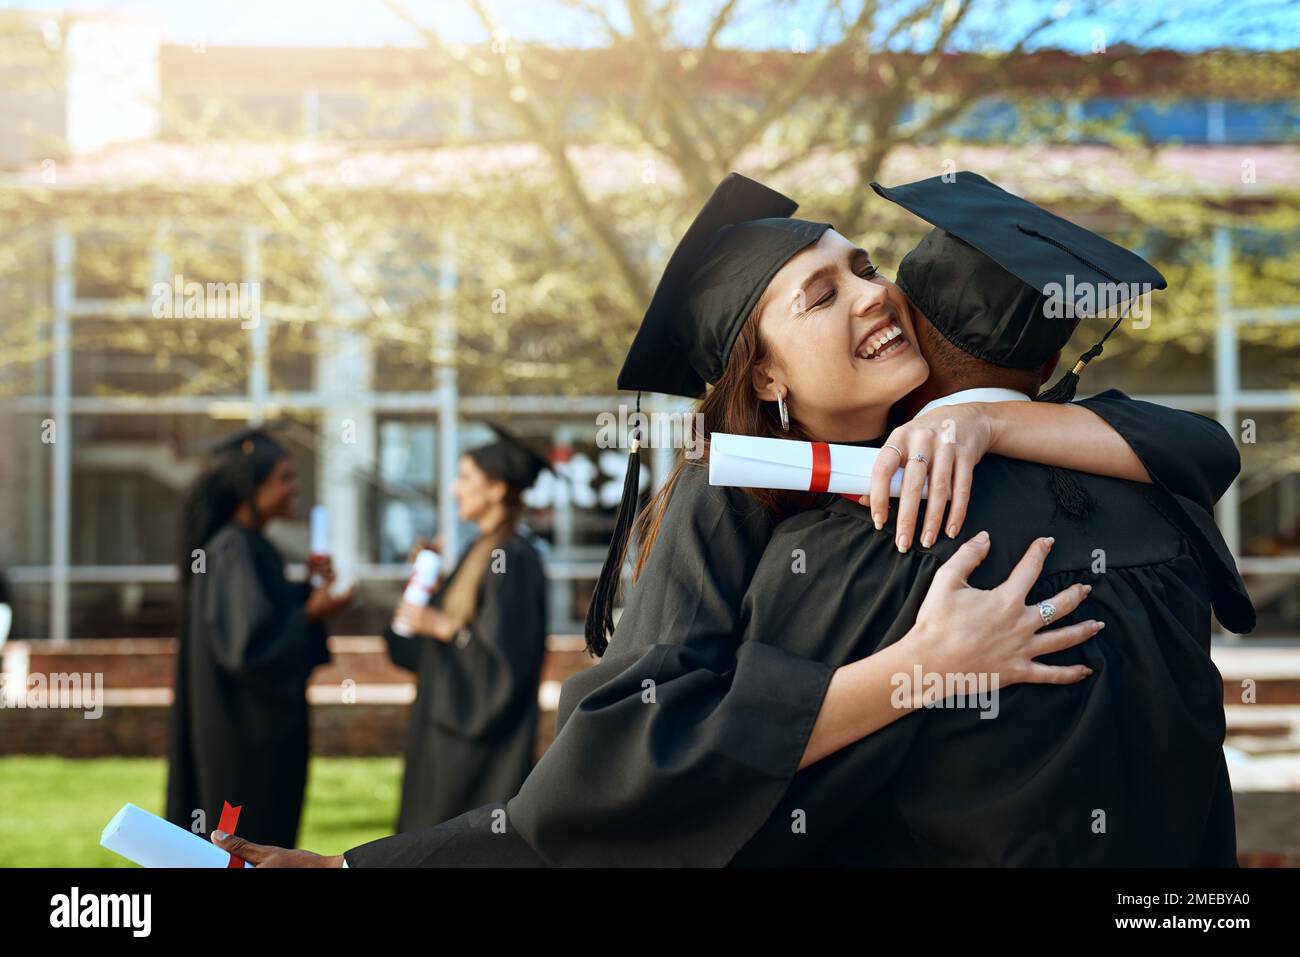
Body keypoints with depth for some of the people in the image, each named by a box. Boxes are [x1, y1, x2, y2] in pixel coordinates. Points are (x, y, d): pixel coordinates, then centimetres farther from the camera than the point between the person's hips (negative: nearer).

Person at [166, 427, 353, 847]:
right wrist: (311, 614, -19)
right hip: (247, 737, -10)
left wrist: (308, 588, 7)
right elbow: (247, 647, -23)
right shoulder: (236, 551, -18)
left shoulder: (248, 546, 11)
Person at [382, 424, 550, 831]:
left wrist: (444, 626, -18)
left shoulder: (513, 560, -17)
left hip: (483, 744, -10)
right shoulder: (482, 552, 12)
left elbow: (510, 656, -22)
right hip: (456, 729, 10)